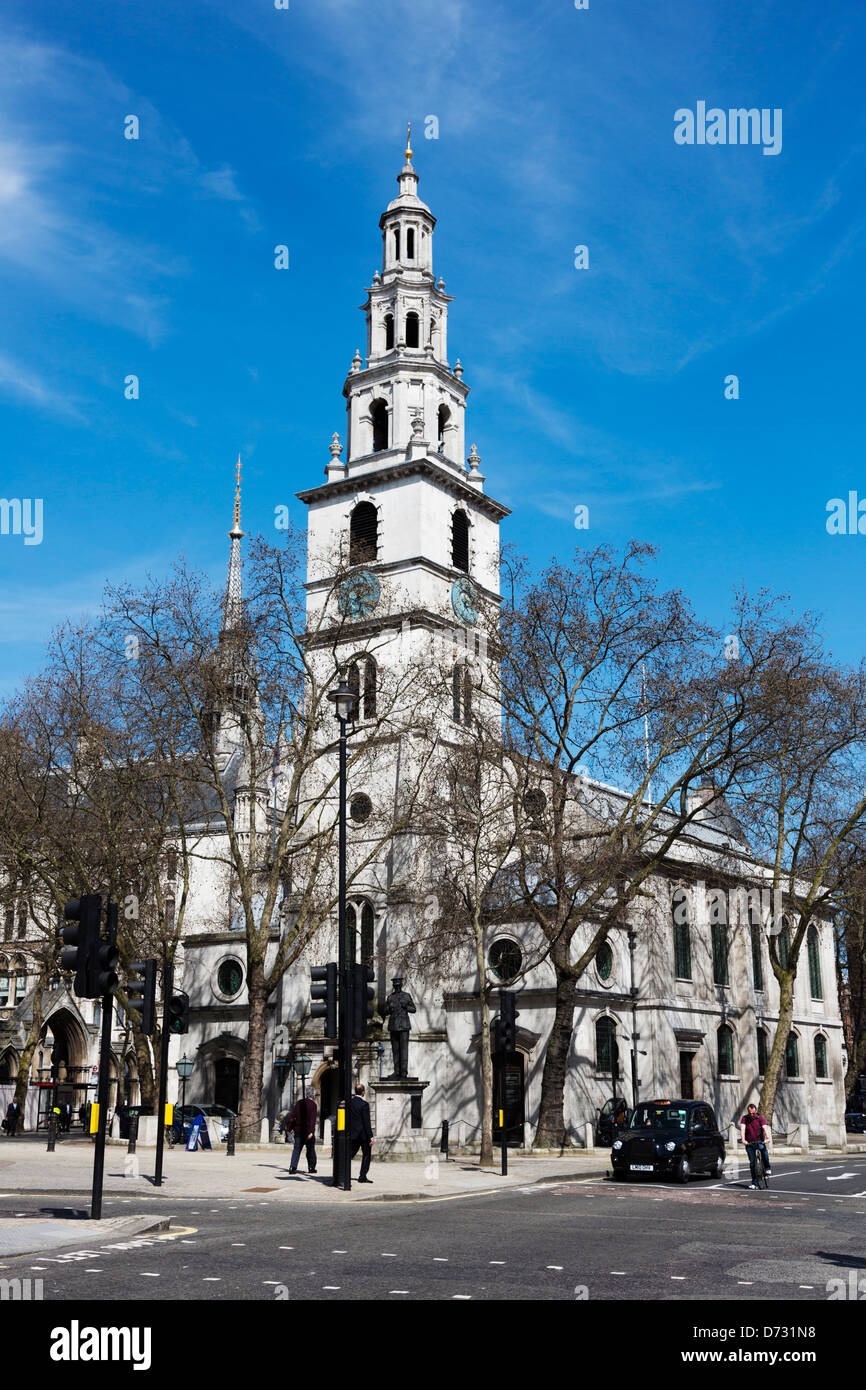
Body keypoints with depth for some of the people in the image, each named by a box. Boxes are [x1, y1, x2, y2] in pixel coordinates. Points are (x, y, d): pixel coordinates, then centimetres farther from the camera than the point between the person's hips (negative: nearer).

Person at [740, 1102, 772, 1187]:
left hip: (760, 1141, -1)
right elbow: (742, 1128, -16)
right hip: (749, 1143, 1)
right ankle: (754, 1183, 6)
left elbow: (765, 1128, -19)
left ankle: (767, 1168, -18)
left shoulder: (760, 1118, -6)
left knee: (763, 1148, -34)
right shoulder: (745, 1118, -4)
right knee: (752, 1162, -3)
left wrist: (767, 1138, -37)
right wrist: (743, 1140, -32)